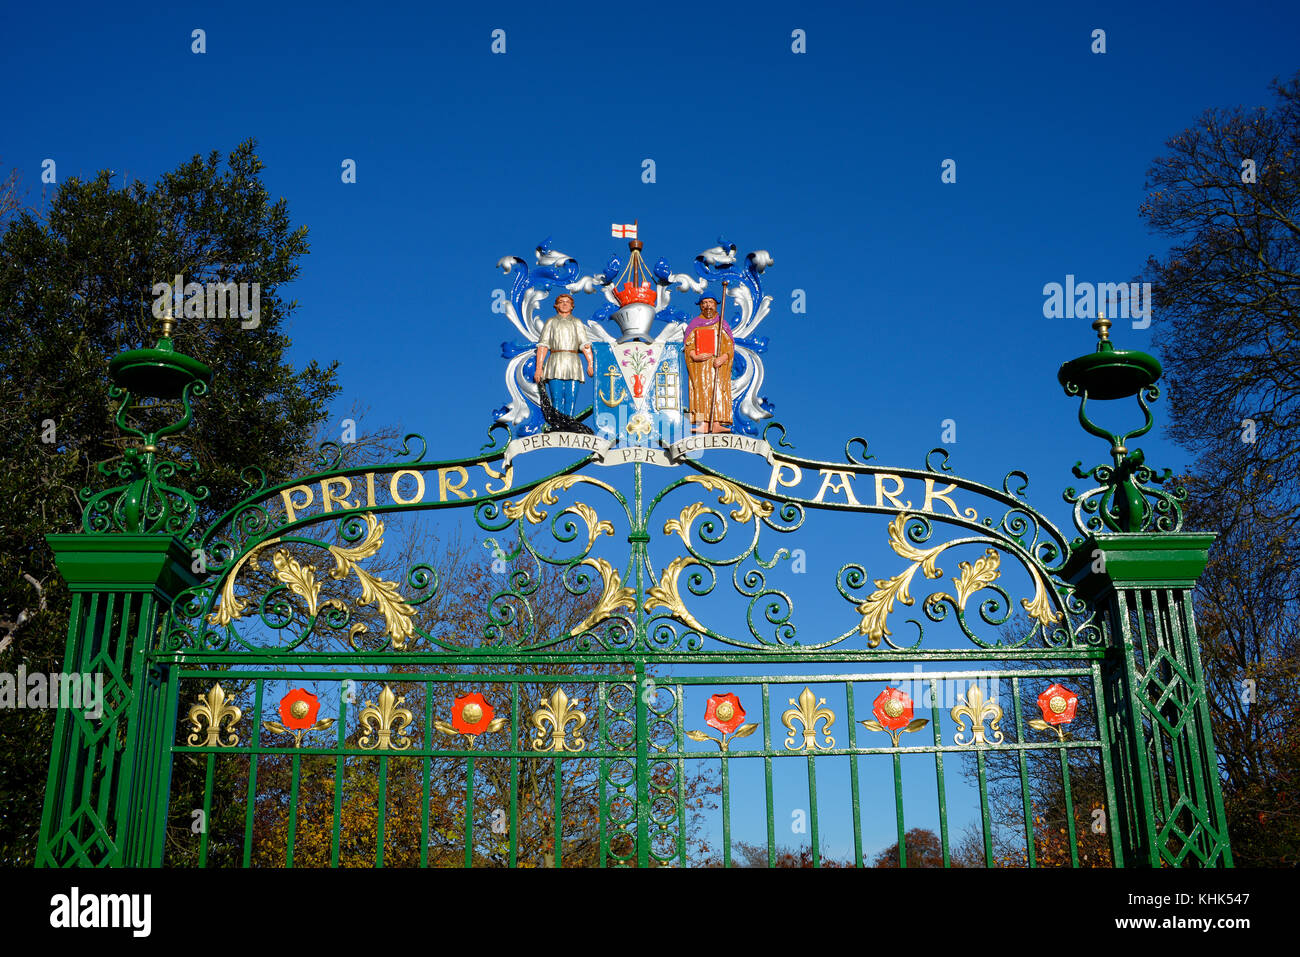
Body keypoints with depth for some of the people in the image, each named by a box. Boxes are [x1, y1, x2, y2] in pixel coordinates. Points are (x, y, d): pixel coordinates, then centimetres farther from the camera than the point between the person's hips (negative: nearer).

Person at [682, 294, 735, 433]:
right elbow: (687, 345, 7)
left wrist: (723, 357, -14)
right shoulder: (694, 324, 14)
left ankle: (716, 424, -18)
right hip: (699, 365, 0)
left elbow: (730, 345, 6)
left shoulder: (722, 324, 13)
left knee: (718, 391, -11)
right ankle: (702, 424, -17)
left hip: (718, 365, 0)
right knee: (701, 391, -10)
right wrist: (694, 356, -13)